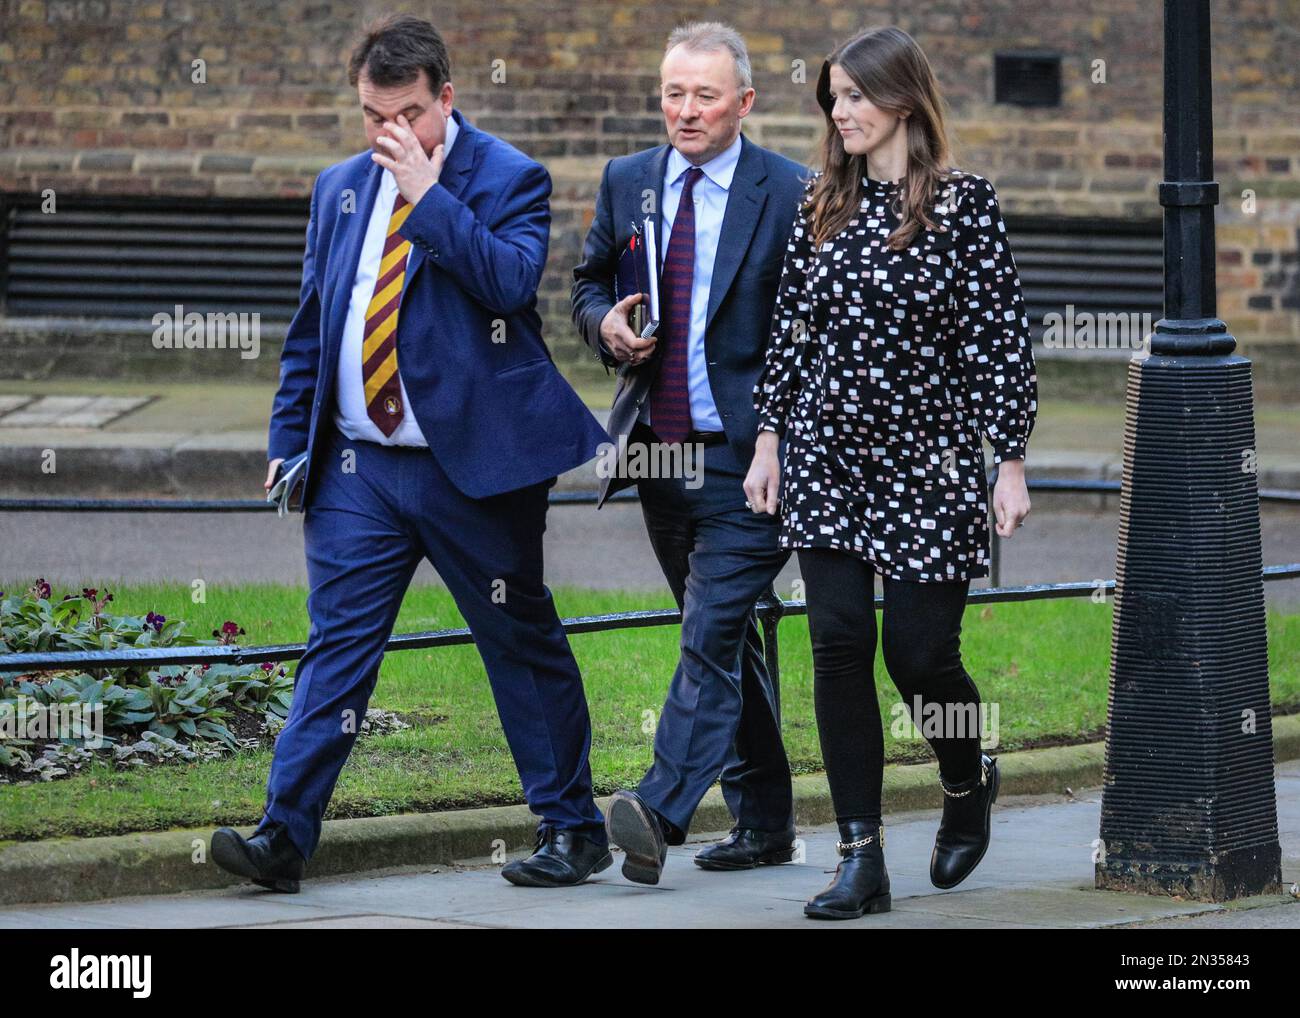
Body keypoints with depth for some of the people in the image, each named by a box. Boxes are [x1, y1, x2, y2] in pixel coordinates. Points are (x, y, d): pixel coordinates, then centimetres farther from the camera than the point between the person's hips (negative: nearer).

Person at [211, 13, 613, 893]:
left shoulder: (508, 179, -4)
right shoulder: (341, 189, 13)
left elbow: (511, 281, -21)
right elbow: (311, 326, 18)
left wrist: (428, 194, -21)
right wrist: (289, 441, 12)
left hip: (474, 464, -4)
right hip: (360, 467, 4)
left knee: (524, 647, 5)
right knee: (338, 644, -3)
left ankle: (573, 833, 16)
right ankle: (285, 837, -7)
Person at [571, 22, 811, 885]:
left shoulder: (790, 193, -6)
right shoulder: (628, 183, 9)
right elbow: (590, 284, 19)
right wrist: (606, 325, -5)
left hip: (745, 455, -6)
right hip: (658, 449, 6)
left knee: (714, 629, -16)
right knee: (727, 640, 14)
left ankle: (661, 812, -27)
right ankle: (765, 822, 22)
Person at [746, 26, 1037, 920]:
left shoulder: (964, 202, -6)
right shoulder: (823, 202, 7)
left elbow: (1001, 337, -6)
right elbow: (791, 326, 12)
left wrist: (1011, 462, -8)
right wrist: (769, 438, 8)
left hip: (928, 456, -4)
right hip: (829, 453, 4)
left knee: (919, 650, -4)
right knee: (840, 645, -4)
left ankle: (970, 780, 29)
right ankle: (862, 858, 0)